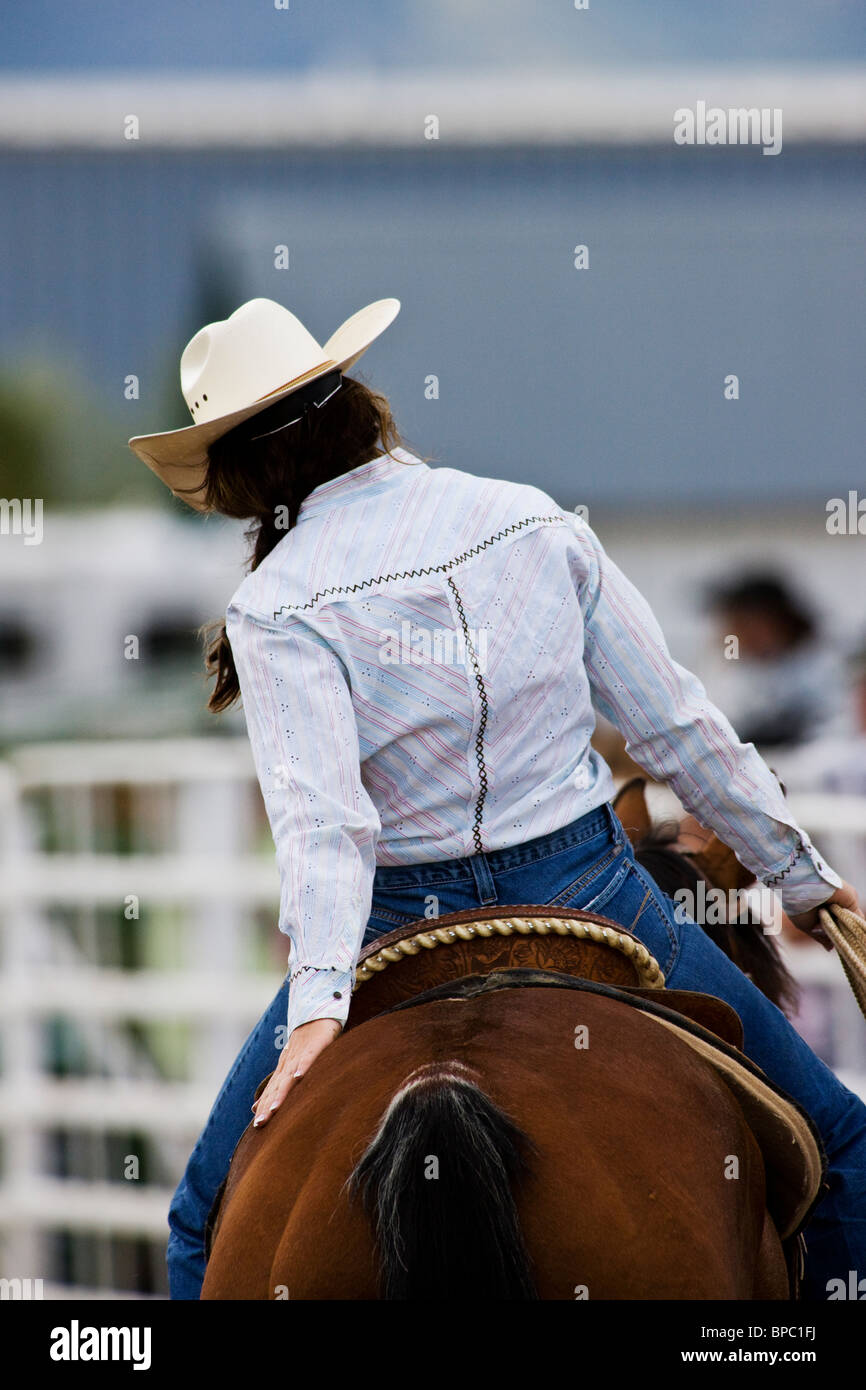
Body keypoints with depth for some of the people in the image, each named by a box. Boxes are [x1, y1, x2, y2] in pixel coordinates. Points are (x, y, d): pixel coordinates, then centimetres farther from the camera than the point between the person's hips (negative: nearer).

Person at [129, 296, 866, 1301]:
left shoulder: (278, 611, -11)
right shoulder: (533, 520, 0)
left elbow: (320, 817, -26)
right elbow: (678, 728, 4)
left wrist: (318, 998, -36)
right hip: (591, 889, 2)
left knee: (212, 1219, 14)